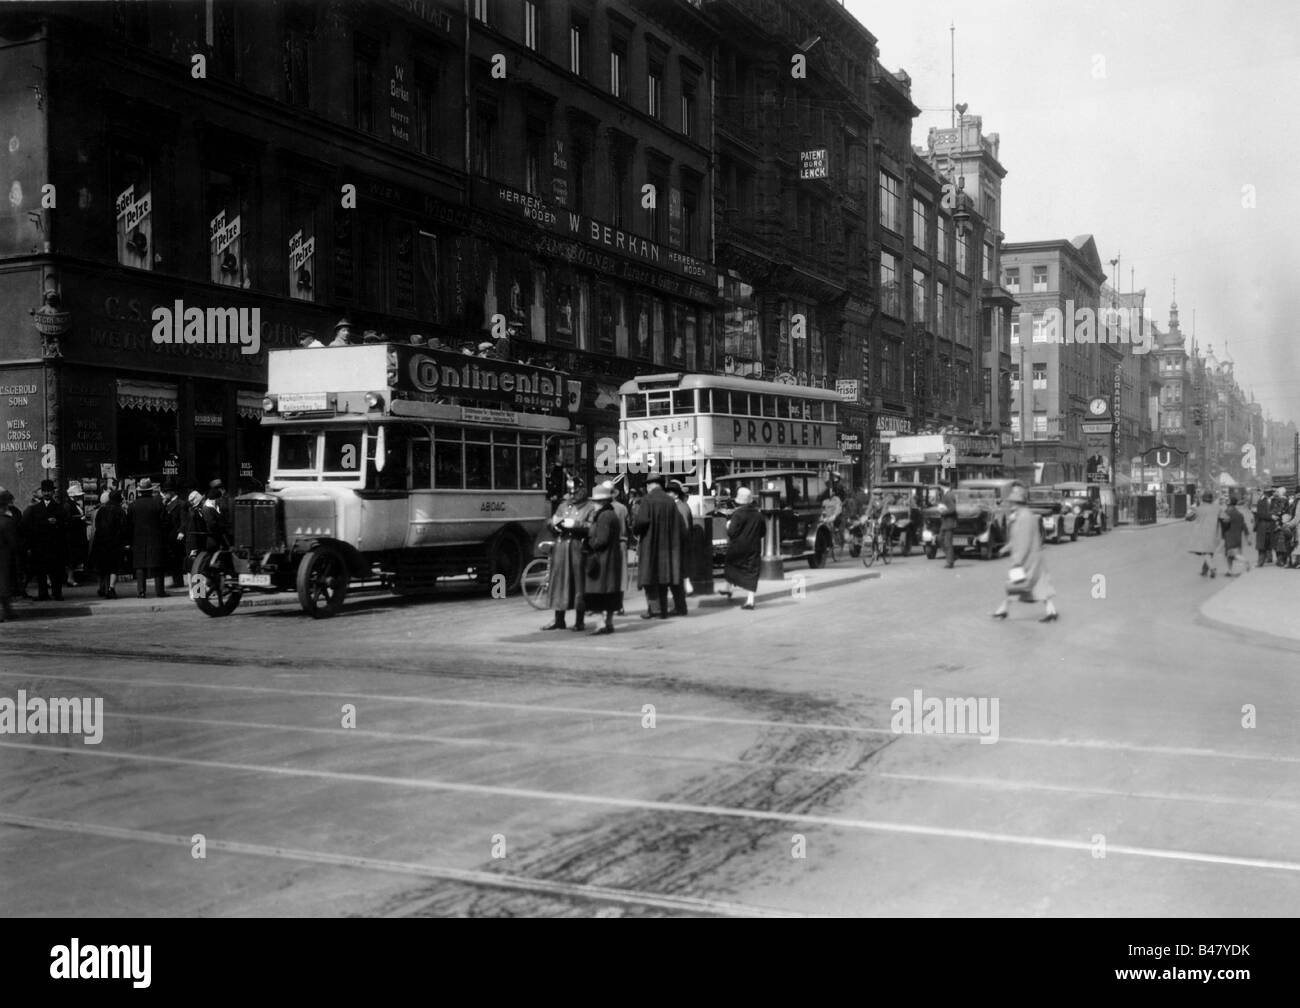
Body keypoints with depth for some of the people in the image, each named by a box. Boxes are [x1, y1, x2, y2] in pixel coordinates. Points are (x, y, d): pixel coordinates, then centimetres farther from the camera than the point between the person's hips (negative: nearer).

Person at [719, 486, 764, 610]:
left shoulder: (738, 514, -14)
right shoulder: (758, 515, 5)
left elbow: (731, 533, -17)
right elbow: (761, 534, 12)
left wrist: (728, 526, 1)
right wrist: (761, 549, 22)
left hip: (737, 548, -4)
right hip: (753, 549, 4)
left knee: (730, 565, 21)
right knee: (751, 572, 1)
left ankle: (728, 589, 35)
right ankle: (750, 600, -6)